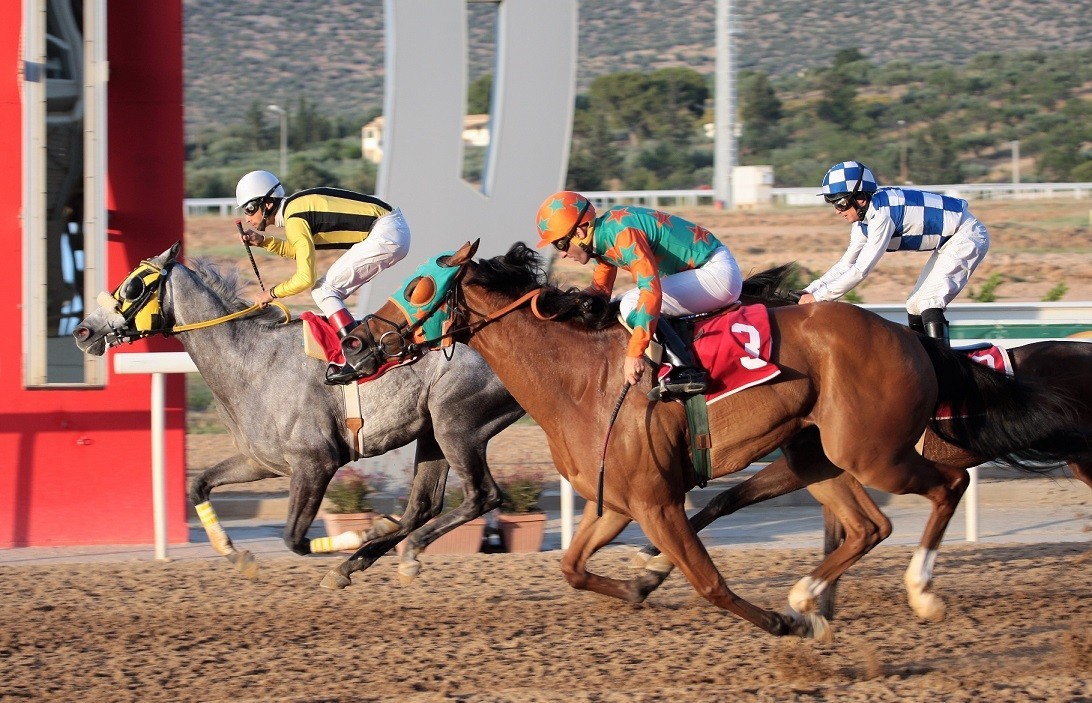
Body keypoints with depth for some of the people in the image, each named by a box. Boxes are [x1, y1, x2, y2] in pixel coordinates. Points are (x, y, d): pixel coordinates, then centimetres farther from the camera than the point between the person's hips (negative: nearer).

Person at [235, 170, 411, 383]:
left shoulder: (295, 221, -17)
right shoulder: (296, 205, 12)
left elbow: (305, 278, -17)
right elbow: (298, 250, 29)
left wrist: (272, 293, -2)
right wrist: (264, 241, 16)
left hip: (386, 235, -10)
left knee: (323, 290, -8)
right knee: (326, 291, 13)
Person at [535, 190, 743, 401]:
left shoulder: (622, 234, -26)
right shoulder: (604, 236, 4)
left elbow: (651, 291, -35)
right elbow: (600, 290, 17)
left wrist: (634, 353, -38)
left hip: (717, 272, -10)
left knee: (632, 305, -23)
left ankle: (686, 372, -27)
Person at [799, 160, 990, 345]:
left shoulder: (881, 213, -27)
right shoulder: (863, 219, 1)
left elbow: (861, 270, -27)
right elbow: (847, 264, 9)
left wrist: (818, 297, -22)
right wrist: (810, 291, -1)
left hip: (967, 235, -10)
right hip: (948, 242, 10)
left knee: (928, 302, -19)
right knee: (915, 305, 8)